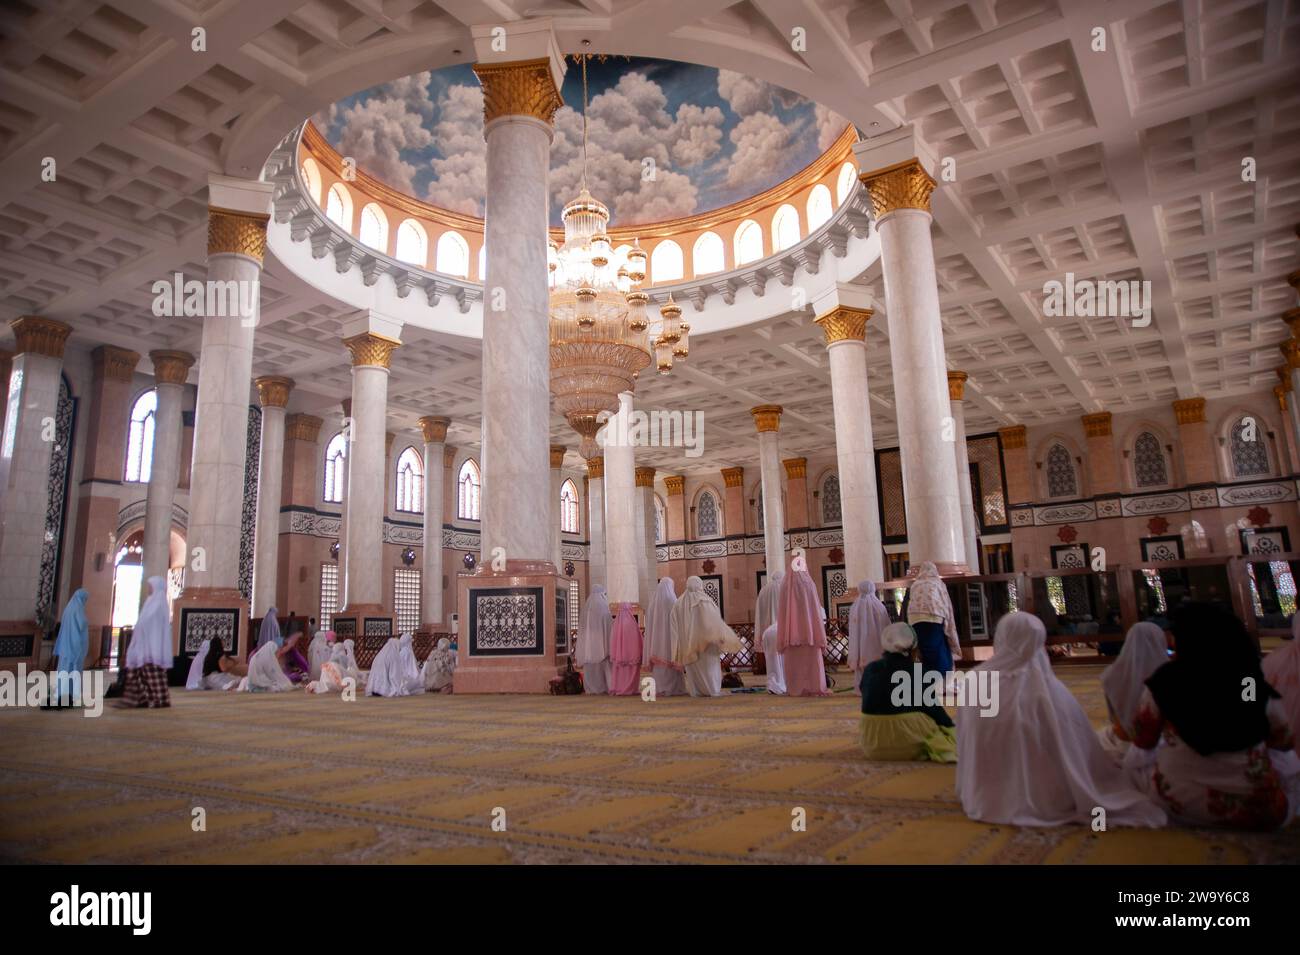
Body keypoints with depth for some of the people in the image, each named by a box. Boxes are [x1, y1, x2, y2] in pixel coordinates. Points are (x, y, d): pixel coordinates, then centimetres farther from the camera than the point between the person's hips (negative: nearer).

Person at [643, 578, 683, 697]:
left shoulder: (653, 603, 6)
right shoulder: (673, 602, -7)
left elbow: (649, 624, 9)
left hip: (657, 639, 4)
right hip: (670, 637, -4)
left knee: (659, 664, 7)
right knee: (672, 664, 0)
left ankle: (660, 689, 7)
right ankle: (673, 688, -1)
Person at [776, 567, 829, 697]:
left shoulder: (784, 586, 3)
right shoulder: (808, 584, -4)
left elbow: (781, 614, 4)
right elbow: (817, 611, -6)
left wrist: (783, 639, 9)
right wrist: (821, 638, -3)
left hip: (791, 635, 2)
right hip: (809, 632, -2)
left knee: (794, 662, 5)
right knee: (812, 661, 3)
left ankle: (796, 689, 4)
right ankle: (815, 688, 2)